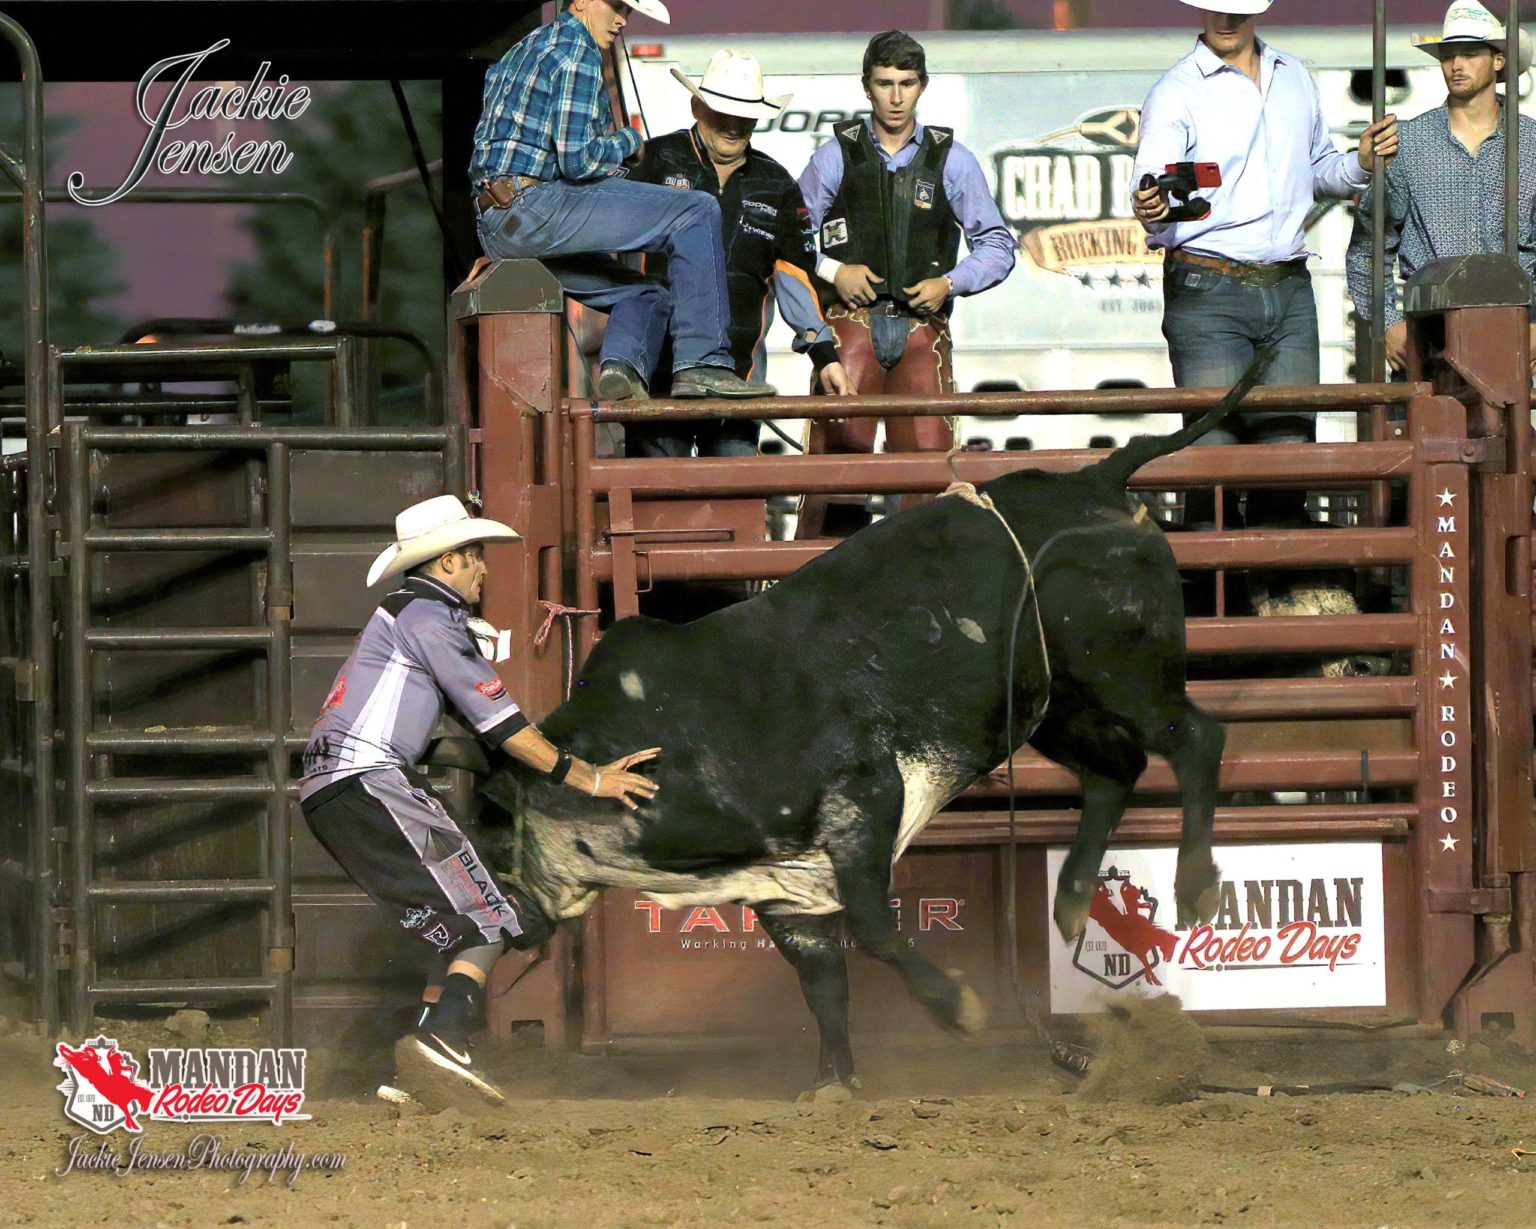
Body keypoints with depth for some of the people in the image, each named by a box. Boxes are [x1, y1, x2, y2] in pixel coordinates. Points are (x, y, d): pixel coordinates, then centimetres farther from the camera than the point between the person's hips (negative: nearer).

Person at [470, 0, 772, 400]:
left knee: (644, 295, 21)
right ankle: (702, 363, -18)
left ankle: (622, 363, -10)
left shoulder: (522, 52, 25)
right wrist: (627, 141, 6)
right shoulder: (578, 52, -6)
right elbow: (577, 161, -14)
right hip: (534, 207, -10)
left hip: (493, 227, 10)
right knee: (697, 213, -11)